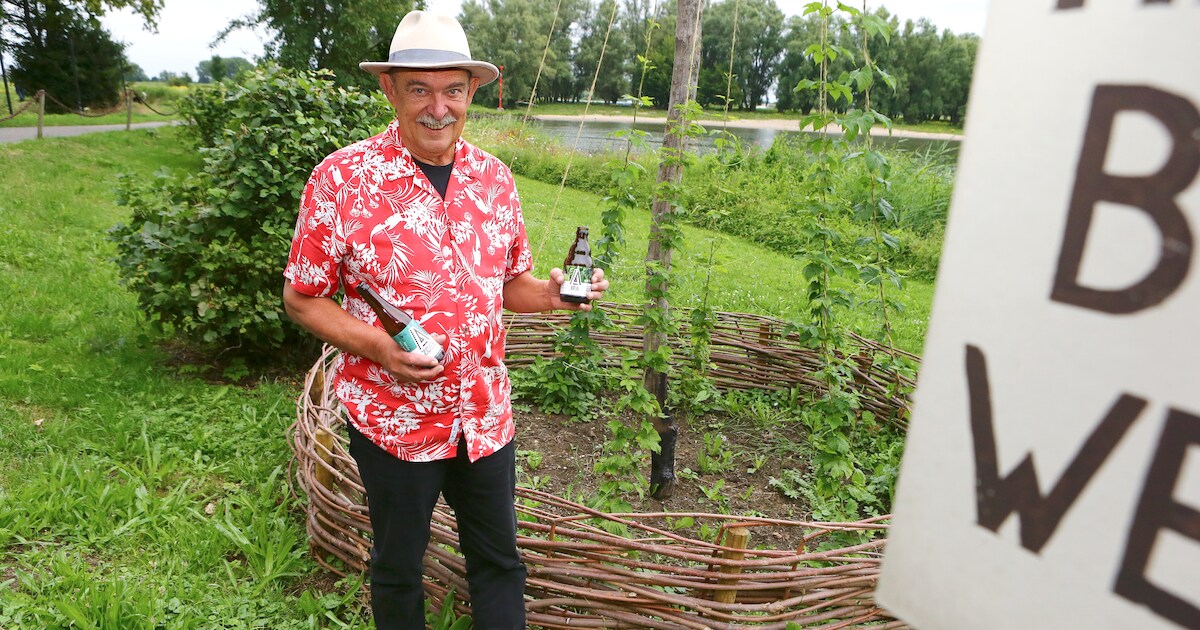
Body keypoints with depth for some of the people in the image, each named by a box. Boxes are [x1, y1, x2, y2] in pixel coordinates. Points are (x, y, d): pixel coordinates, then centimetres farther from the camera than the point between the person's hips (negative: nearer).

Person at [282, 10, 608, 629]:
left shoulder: (494, 177, 1)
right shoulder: (340, 179, -12)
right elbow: (302, 297, -6)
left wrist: (551, 294, -9)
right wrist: (377, 346, -21)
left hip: (486, 413, 4)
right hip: (393, 417, -3)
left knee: (499, 559, 18)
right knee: (398, 569, 19)